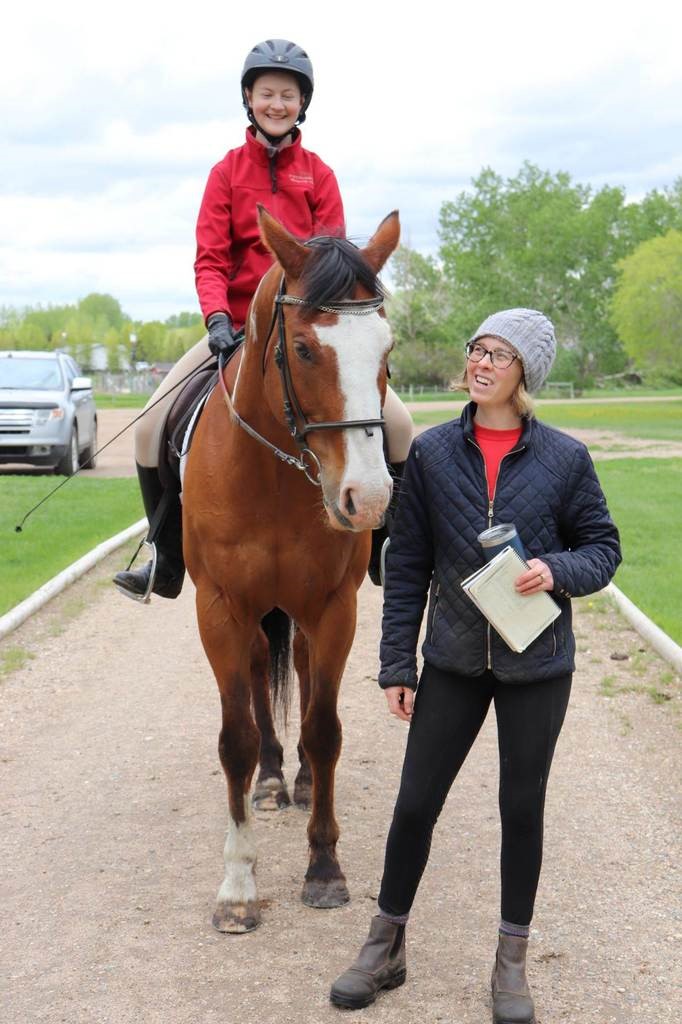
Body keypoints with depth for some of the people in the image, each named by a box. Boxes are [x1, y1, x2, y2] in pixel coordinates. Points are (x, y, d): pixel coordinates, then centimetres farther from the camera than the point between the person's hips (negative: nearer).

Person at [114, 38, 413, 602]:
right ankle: (168, 560, 0)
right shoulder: (227, 172, 4)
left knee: (398, 422, -15)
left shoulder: (319, 173, 5)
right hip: (238, 325, 0)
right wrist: (217, 317, -21)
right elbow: (209, 258, -3)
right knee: (152, 424, -14)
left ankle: (383, 547, 5)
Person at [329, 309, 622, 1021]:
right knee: (415, 804, 7)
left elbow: (603, 547, 2)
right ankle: (385, 948, 27)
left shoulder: (564, 458, -6)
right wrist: (397, 664, -1)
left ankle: (511, 963, 28)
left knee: (522, 808, 11)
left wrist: (558, 570, -20)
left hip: (536, 666, -1)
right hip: (453, 660, 1)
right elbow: (407, 565, 0)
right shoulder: (431, 453, -3)